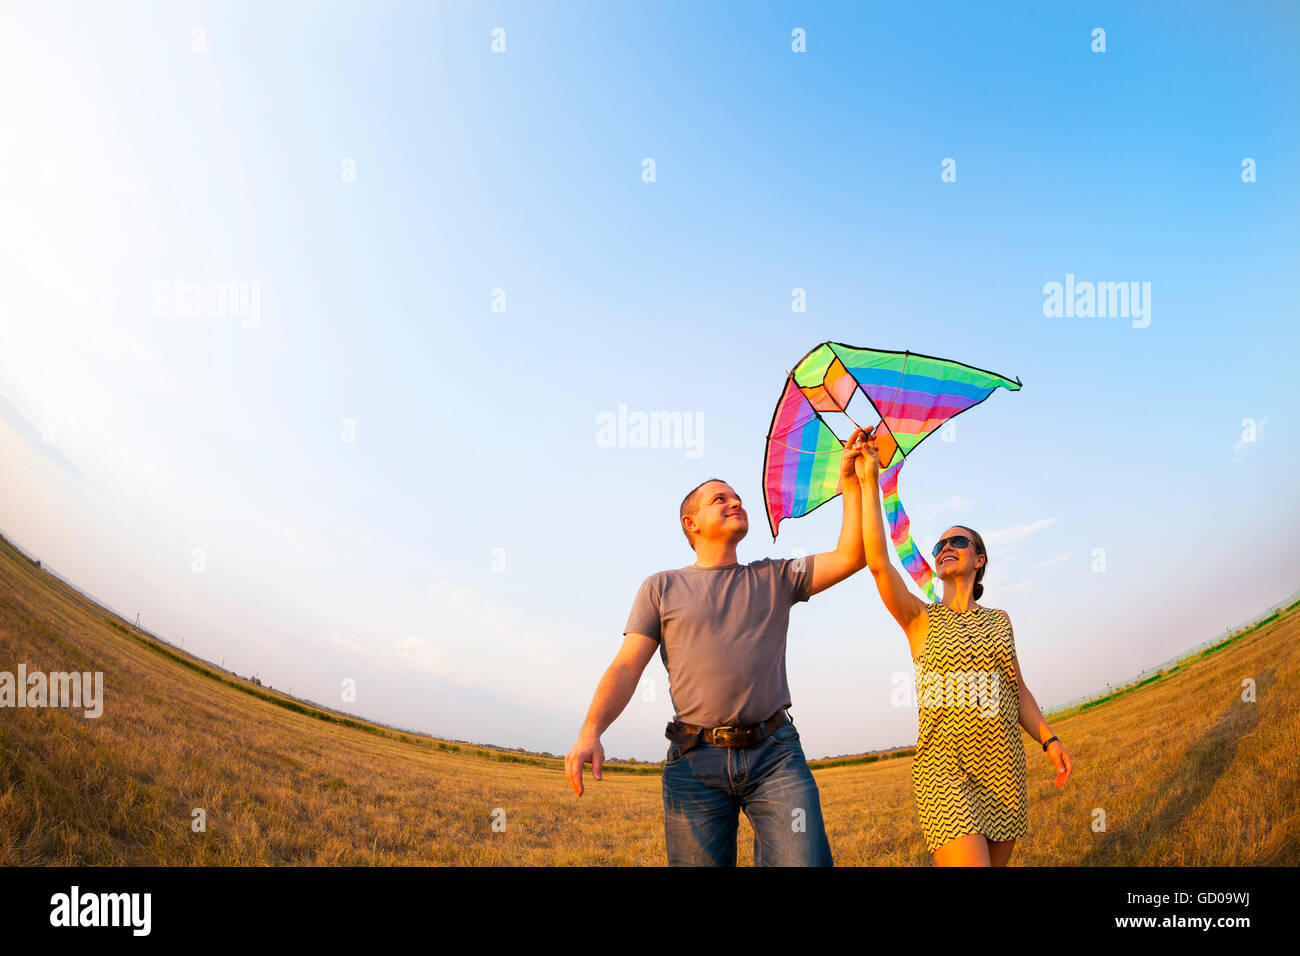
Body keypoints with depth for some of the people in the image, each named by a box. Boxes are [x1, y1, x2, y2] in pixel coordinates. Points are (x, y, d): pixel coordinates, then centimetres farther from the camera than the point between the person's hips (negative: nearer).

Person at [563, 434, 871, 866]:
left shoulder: (775, 578, 17)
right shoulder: (662, 587, 12)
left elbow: (851, 556, 6)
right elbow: (625, 668, 4)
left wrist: (851, 482, -1)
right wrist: (591, 731, -12)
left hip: (775, 753, 1)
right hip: (695, 761, -1)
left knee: (804, 859, -14)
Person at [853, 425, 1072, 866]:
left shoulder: (999, 620, 16)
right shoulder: (920, 619, 4)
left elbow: (1017, 689, 16)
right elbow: (878, 562, -11)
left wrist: (1049, 739, -1)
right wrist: (869, 482, -12)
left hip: (1003, 769, 4)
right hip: (944, 773, -4)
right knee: (968, 859, -21)